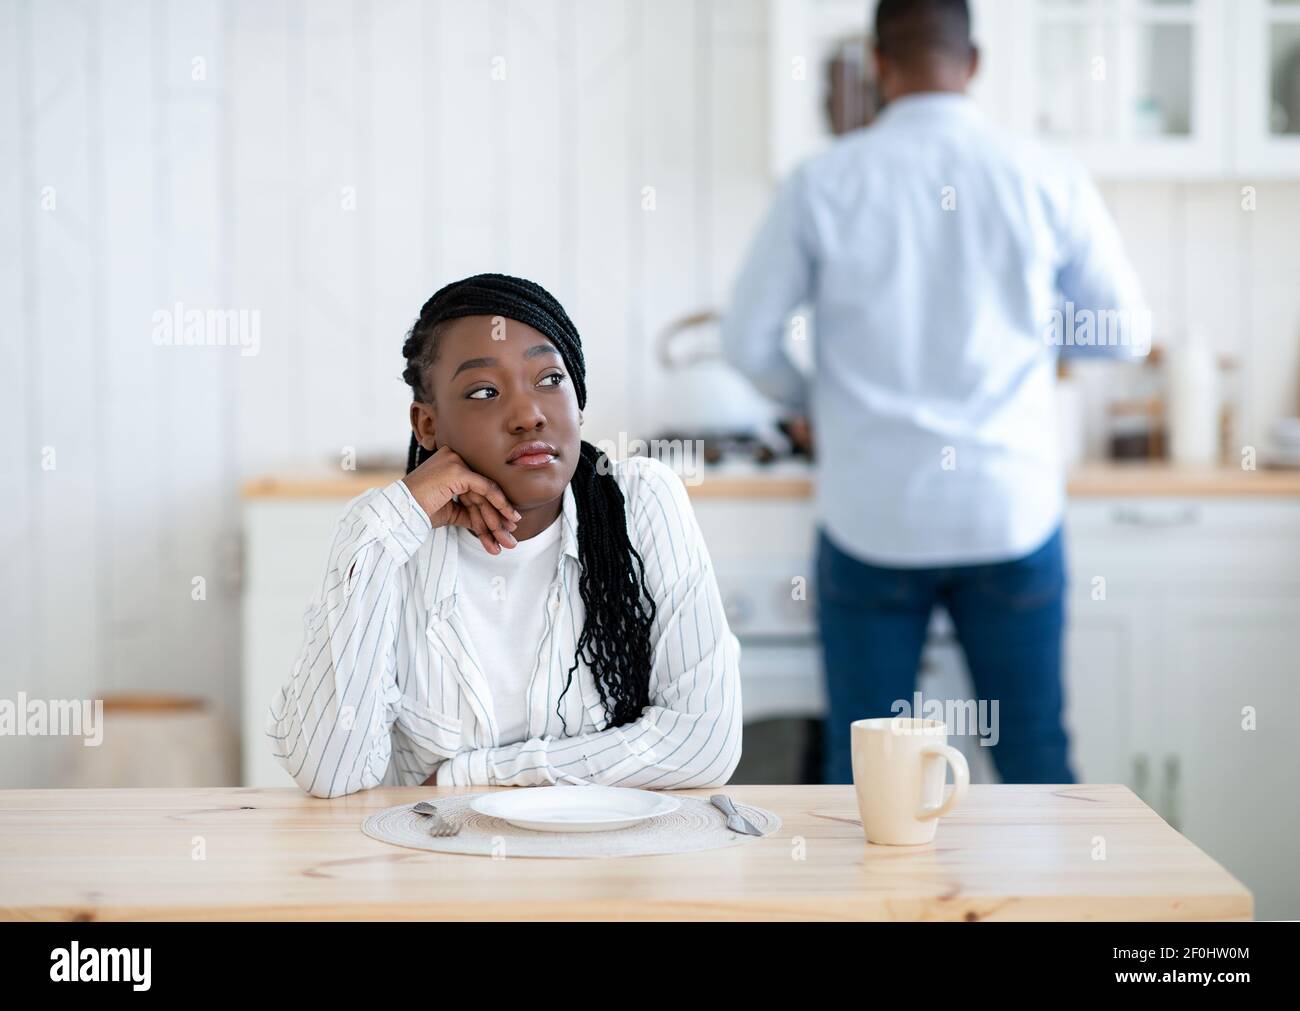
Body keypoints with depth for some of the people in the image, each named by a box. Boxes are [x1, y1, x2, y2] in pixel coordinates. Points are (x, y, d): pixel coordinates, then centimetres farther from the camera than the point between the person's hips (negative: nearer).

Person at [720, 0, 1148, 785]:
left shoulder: (822, 184, -6)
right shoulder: (1049, 182, -4)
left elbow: (749, 342, 0)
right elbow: (1126, 333, 5)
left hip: (872, 519, -1)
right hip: (1012, 512, 1)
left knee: (863, 761, 9)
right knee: (1035, 756, 12)